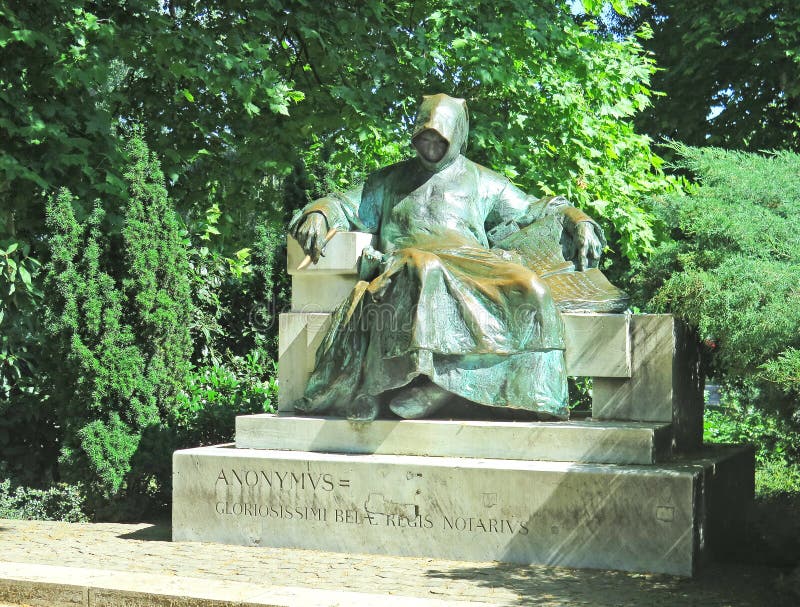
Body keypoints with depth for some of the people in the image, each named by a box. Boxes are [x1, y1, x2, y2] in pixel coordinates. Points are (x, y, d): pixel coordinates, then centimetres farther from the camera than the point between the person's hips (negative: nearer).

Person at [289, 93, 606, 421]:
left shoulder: (482, 182, 27)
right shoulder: (391, 180, 29)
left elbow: (532, 209, 28)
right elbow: (347, 205, 25)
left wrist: (579, 221, 11)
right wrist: (318, 214, 2)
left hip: (471, 269, 1)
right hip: (407, 266, -1)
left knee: (529, 289, -32)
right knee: (425, 270, -41)